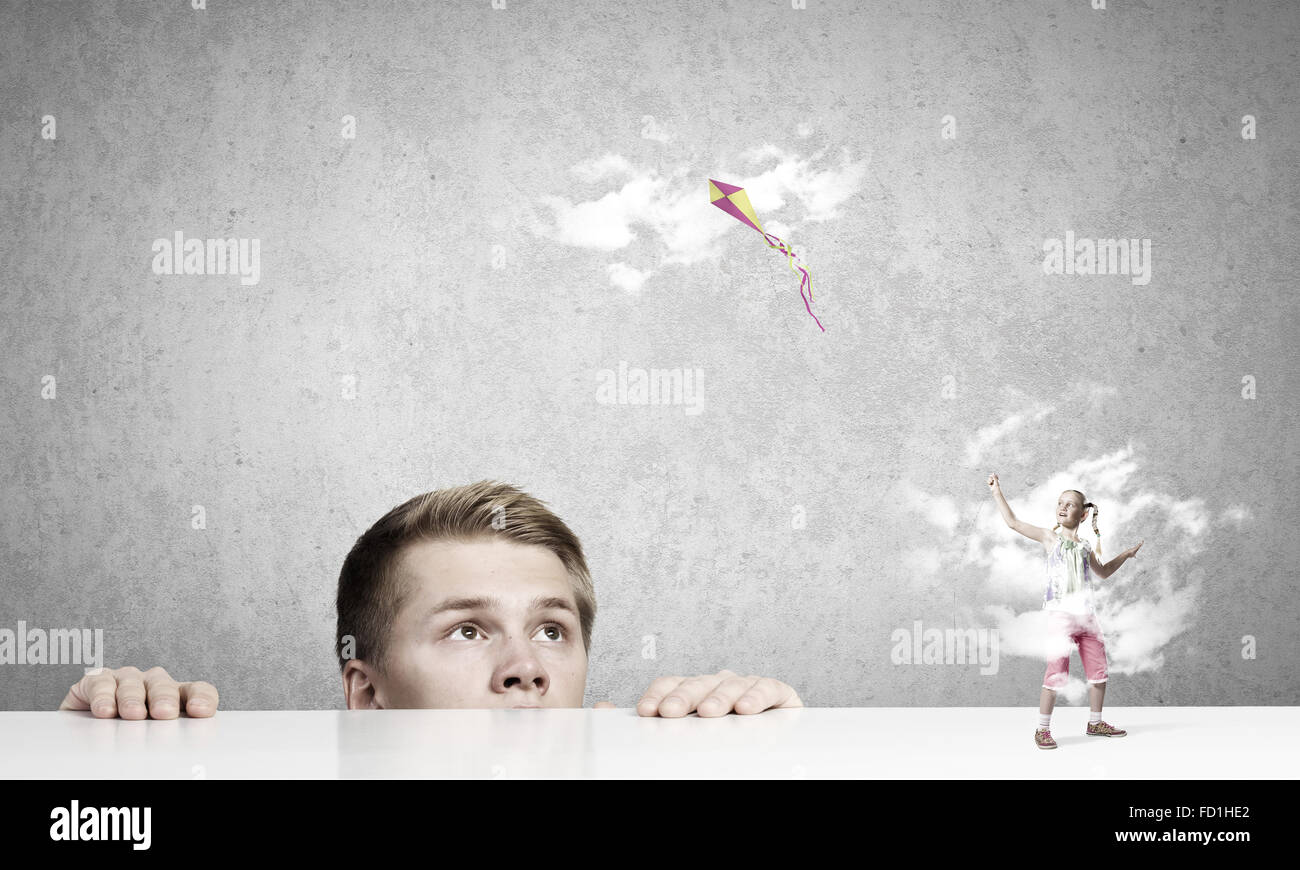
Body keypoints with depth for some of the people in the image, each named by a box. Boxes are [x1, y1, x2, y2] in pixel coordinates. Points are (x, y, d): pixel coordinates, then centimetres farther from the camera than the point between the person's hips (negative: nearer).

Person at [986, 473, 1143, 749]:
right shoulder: (1050, 537, 4)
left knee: (1098, 670, 10)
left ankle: (1095, 723, 25)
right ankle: (1042, 729, -4)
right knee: (1056, 672, -12)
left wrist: (1125, 555, 27)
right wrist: (997, 492, -2)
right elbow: (1013, 521, -1)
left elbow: (1103, 571, 34)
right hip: (1060, 613, -5)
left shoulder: (1085, 546, 16)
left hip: (1086, 614, 5)